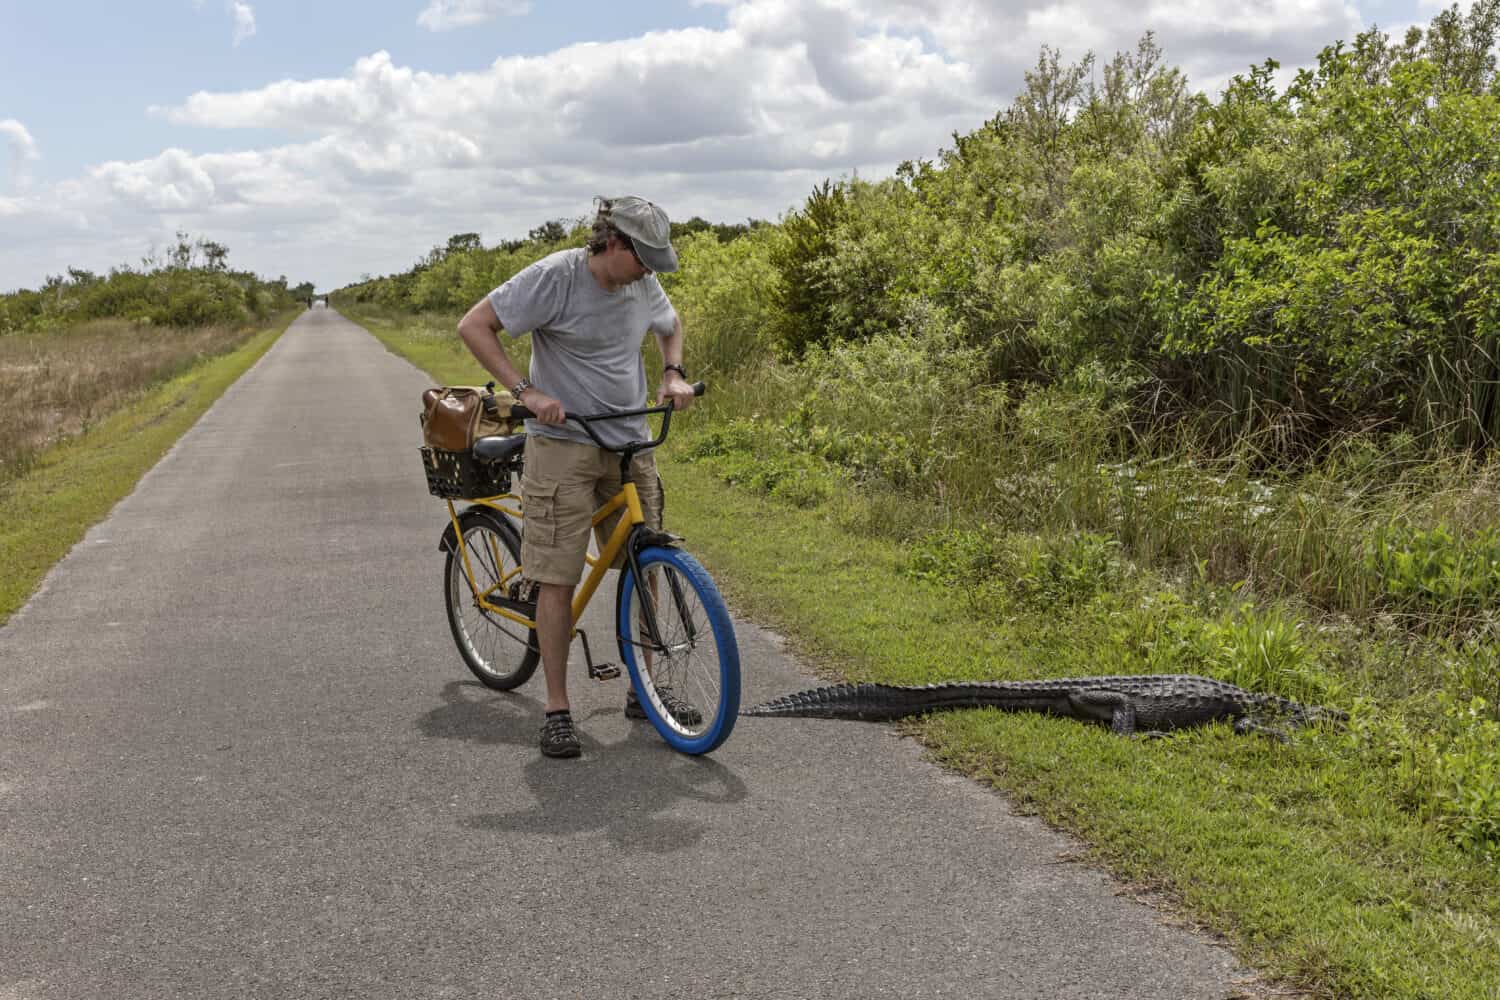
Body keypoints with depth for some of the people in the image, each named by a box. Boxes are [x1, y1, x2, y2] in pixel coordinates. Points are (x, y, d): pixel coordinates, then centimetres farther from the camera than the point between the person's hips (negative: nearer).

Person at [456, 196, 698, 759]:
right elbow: (474, 326, -12)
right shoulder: (554, 277, -14)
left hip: (631, 444, 6)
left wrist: (674, 374, 6)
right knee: (558, 578, -6)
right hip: (564, 443, -6)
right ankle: (557, 710, 4)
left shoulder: (643, 286, 4)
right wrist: (526, 391, -21)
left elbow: (670, 325, 27)